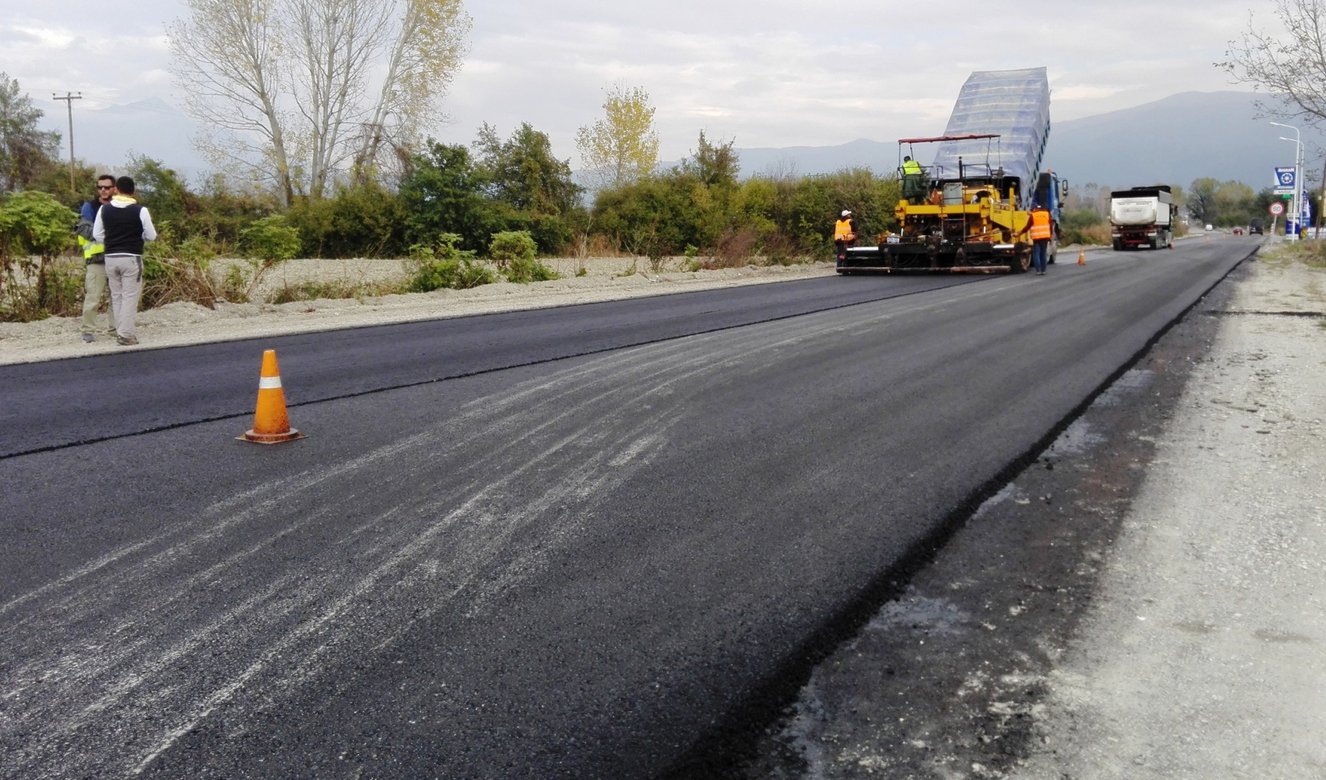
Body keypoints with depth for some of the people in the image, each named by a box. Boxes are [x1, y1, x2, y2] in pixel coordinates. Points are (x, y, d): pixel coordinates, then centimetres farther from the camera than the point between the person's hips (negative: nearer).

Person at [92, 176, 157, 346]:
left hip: (111, 258, 4)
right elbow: (151, 236, -1)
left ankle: (121, 332, 13)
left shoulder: (104, 209, 4)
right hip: (131, 258, -4)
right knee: (130, 297, -1)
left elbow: (97, 235, 7)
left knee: (116, 297, 12)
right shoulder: (140, 211, -8)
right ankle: (126, 334, -5)